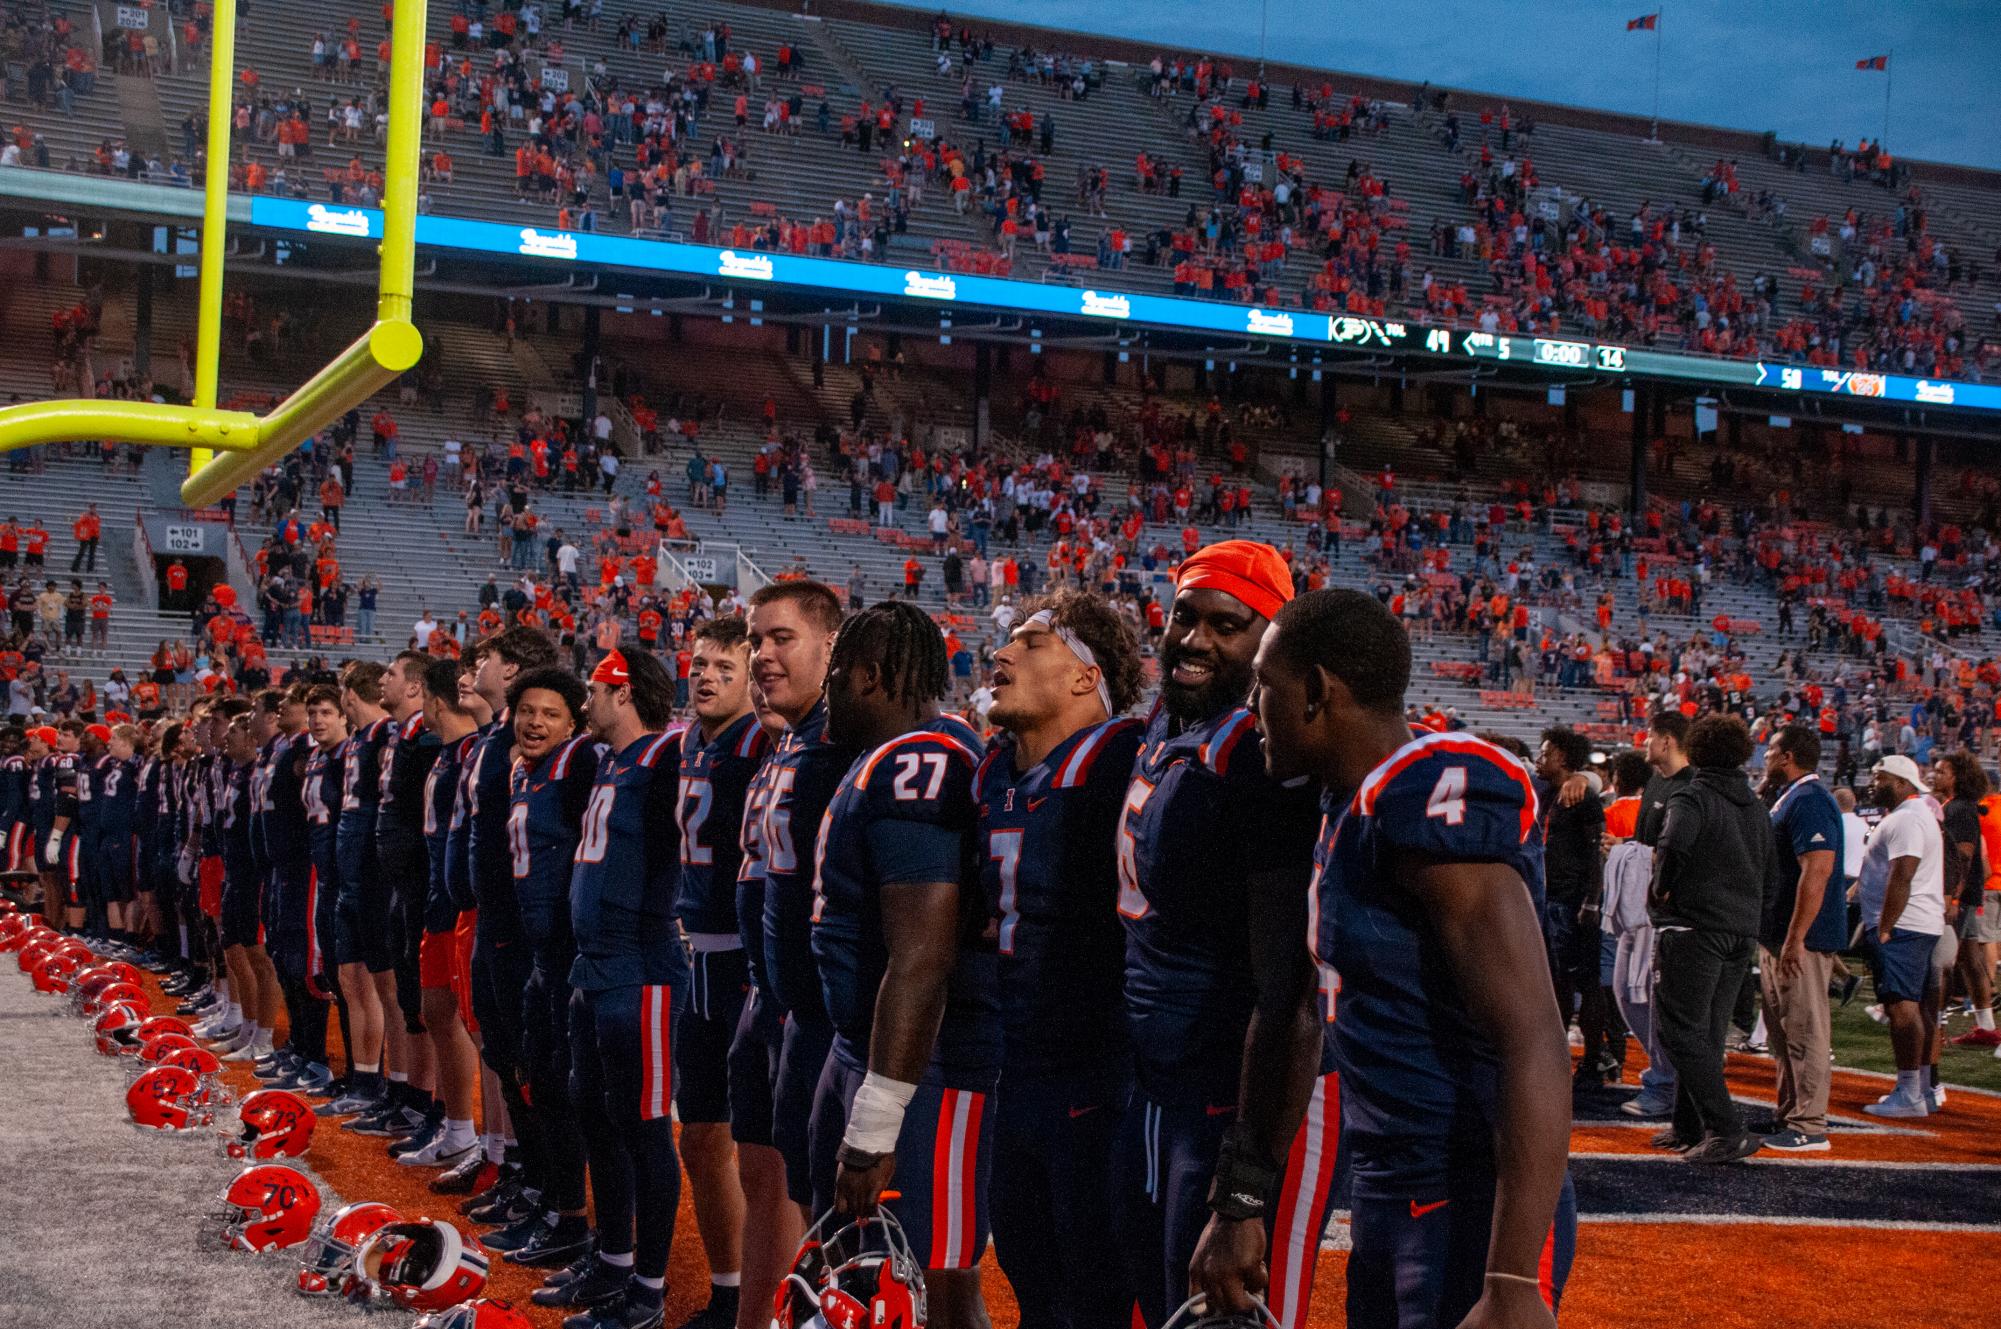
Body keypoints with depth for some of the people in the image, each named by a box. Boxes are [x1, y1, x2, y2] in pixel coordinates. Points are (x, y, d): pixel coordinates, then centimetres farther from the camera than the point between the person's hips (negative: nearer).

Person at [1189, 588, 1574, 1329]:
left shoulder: (1437, 801, -19)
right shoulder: (1346, 817, 10)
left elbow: (1534, 1045, -25)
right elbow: (1297, 1018, 20)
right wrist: (1241, 1204, 22)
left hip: (1472, 1215, -9)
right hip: (1385, 1208, 9)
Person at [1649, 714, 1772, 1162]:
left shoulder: (1692, 797, -11)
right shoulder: (1755, 806, 15)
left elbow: (1674, 844, -30)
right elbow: (1767, 868, 18)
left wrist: (1661, 889, -15)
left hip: (1692, 927, -8)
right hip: (1741, 931, 8)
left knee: (1681, 1032, -5)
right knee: (1707, 1033, 15)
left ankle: (1727, 1131, -14)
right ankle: (1689, 1128, 20)